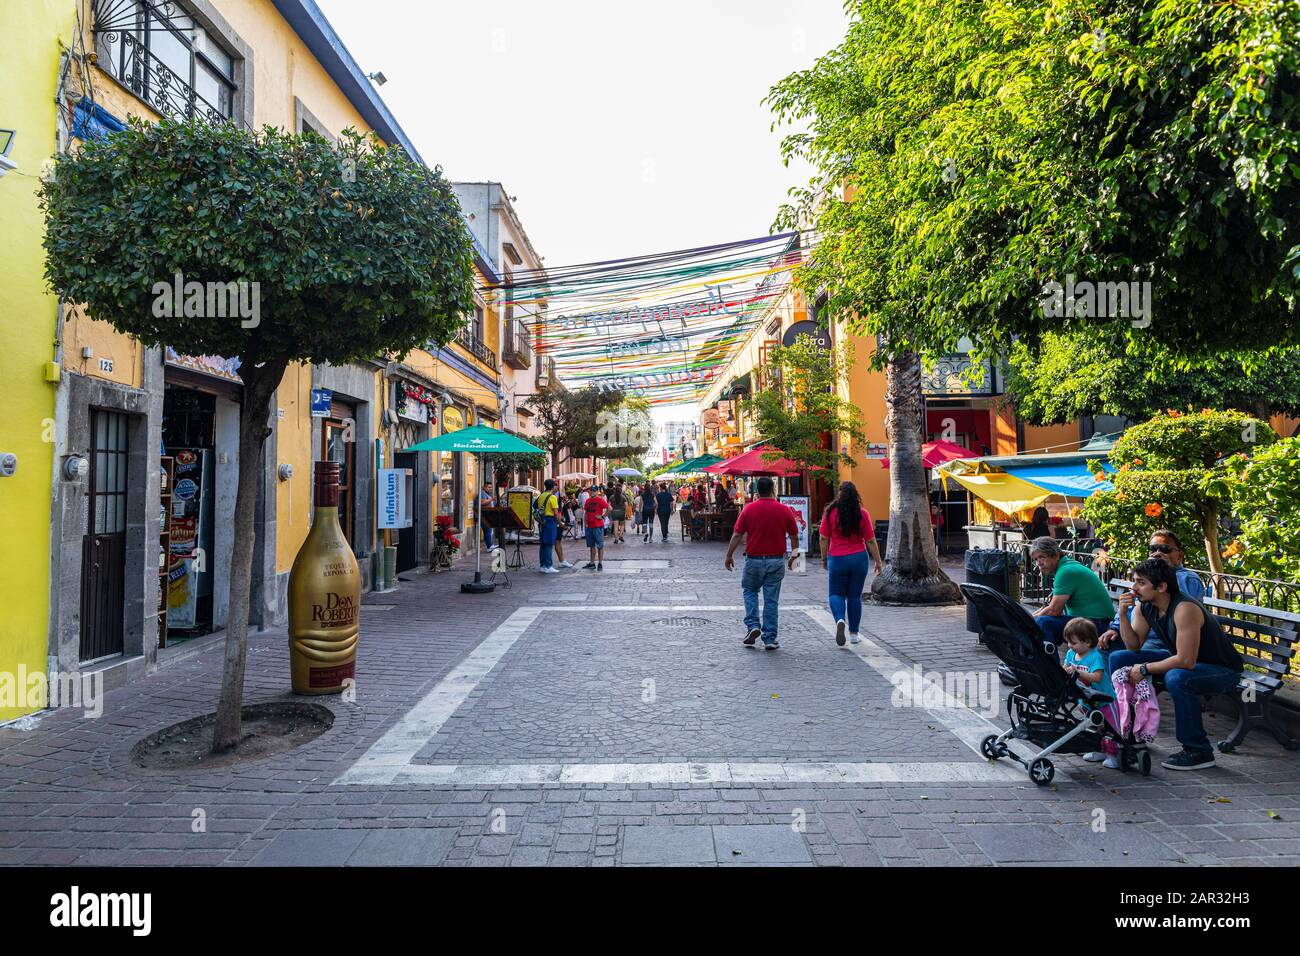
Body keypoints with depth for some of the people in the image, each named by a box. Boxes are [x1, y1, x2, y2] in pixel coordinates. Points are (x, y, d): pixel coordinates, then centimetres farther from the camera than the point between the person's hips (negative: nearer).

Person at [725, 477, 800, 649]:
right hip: (776, 560, 1)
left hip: (754, 559, -1)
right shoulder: (784, 510, -2)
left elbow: (737, 535, -6)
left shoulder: (749, 509, -6)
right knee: (771, 599, 7)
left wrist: (729, 556, 4)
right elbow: (794, 536, 6)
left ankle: (753, 625, 4)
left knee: (749, 591, 20)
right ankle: (769, 639, 10)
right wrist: (794, 553, 23)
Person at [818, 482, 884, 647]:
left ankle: (840, 620, -19)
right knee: (855, 596, 10)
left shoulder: (830, 512, -6)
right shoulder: (862, 514, -3)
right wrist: (878, 561, 8)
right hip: (859, 559, 1)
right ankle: (853, 634, 16)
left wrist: (824, 557, 10)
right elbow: (870, 540, -1)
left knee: (836, 594, 10)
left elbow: (824, 538, -3)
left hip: (837, 559, -1)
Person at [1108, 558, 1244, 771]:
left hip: (1222, 670, -8)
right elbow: (1134, 646, -3)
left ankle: (1199, 752, -19)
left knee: (1176, 678, -38)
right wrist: (1123, 614, -17)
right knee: (1118, 658, -2)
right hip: (1181, 660, 8)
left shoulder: (1184, 609, -31)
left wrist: (1145, 669, -25)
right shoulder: (1144, 605, -7)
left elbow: (1186, 661, -35)